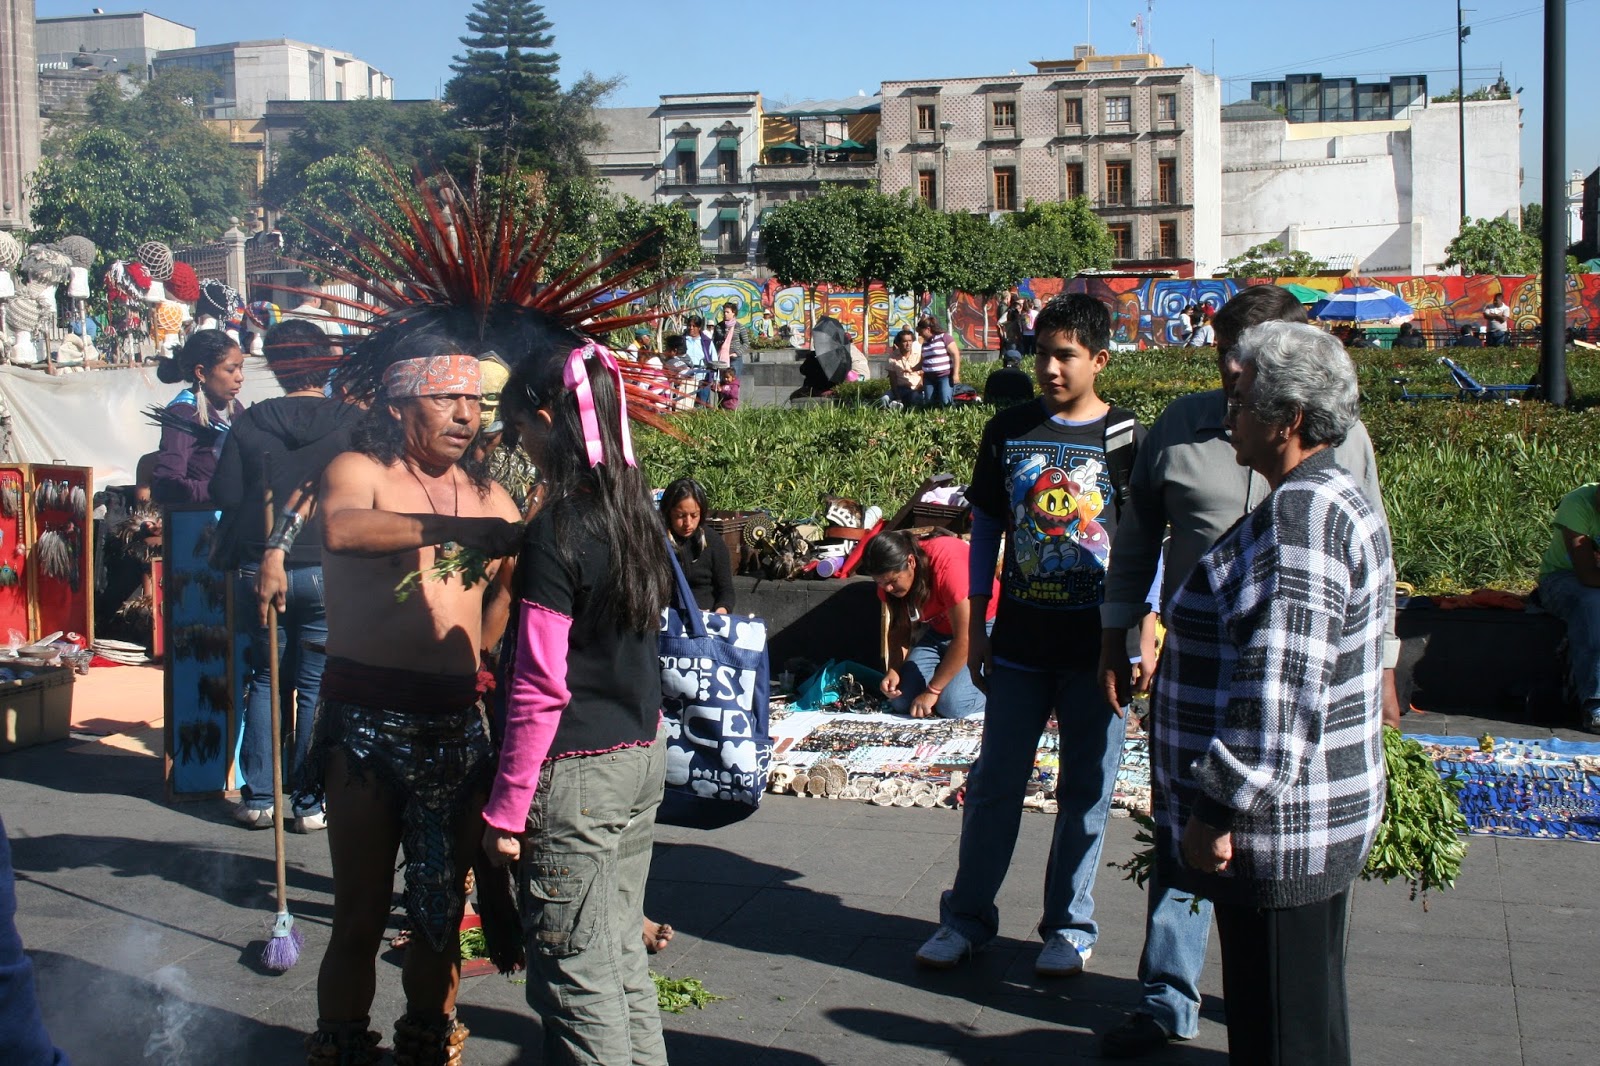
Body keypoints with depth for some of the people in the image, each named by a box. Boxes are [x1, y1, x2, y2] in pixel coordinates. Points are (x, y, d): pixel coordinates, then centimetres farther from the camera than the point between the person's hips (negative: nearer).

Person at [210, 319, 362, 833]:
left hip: (260, 571, 1)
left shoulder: (249, 423, -3)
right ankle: (311, 801, 8)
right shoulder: (351, 421, -6)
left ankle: (258, 797, 15)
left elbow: (225, 495, -3)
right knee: (316, 687, 6)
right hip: (327, 572, -1)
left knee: (266, 680, 15)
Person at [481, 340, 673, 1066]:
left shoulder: (555, 531, -18)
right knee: (621, 953, 18)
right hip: (642, 756, 8)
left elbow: (541, 687, -18)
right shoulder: (634, 510, 5)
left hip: (578, 770, -8)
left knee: (574, 971, 1)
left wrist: (505, 809, -12)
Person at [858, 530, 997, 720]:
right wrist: (893, 671, -18)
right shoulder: (889, 576, -13)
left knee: (952, 705, -25)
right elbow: (899, 628, 1)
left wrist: (932, 691, -26)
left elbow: (963, 639, -30)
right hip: (940, 630, 6)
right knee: (901, 702, -10)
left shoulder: (948, 564, -34)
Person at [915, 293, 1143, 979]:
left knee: (1086, 793, 7)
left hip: (1096, 646, -2)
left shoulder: (1125, 440, -4)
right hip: (1019, 641, 2)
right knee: (994, 784, 8)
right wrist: (977, 626, 7)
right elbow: (985, 529, 10)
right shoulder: (1008, 432, 3)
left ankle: (1070, 928, 22)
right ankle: (967, 917, 21)